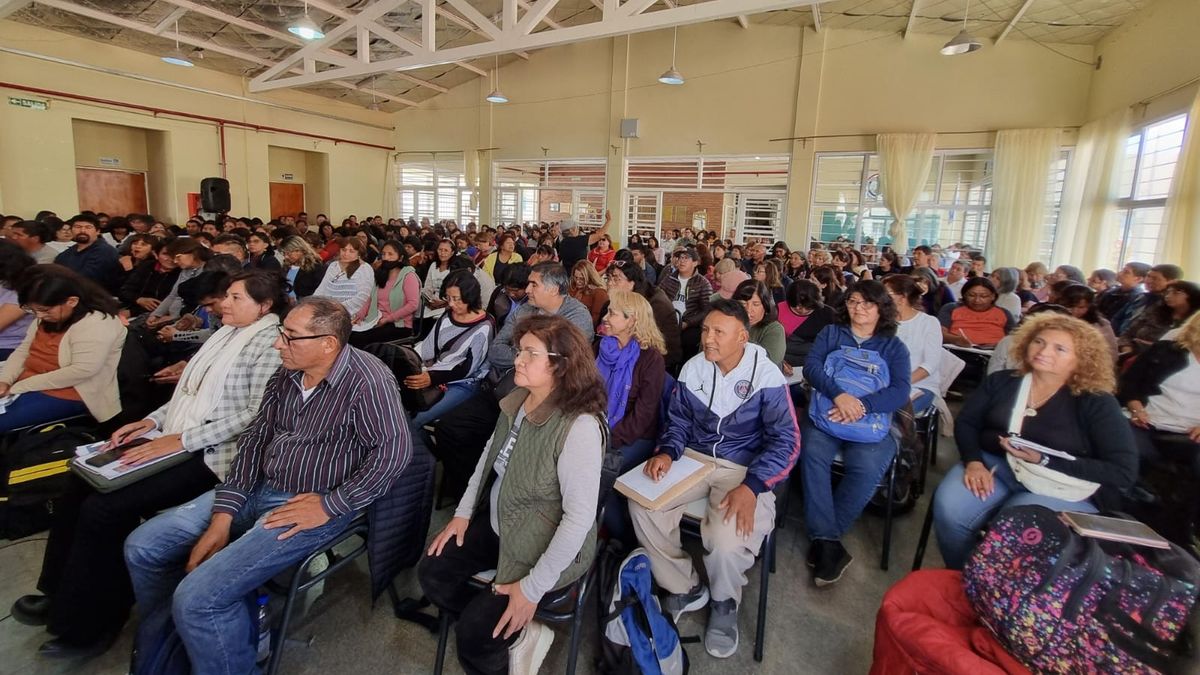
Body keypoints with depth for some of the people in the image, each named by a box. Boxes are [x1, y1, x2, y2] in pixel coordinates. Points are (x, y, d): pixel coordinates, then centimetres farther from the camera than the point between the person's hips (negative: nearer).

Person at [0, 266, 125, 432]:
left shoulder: (97, 325, -23)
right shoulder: (47, 316, 8)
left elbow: (82, 371, -28)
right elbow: (23, 349, 14)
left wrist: (21, 386, -19)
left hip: (64, 395, -9)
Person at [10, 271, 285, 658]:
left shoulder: (269, 342, -15)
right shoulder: (227, 334, 14)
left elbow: (257, 416, -22)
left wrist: (181, 440, -20)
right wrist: (152, 420, 6)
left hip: (212, 456, -9)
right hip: (178, 441, 9)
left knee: (105, 506, -15)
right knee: (82, 484, 4)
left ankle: (88, 625, 5)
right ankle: (62, 593, 23)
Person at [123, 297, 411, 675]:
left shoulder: (367, 381, -21)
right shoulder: (287, 373, 3)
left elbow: (394, 452, -26)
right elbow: (254, 439, 4)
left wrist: (330, 505, -22)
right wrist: (223, 515, -4)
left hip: (312, 505, -8)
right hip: (257, 490, 8)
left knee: (197, 598, -20)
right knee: (143, 547, 9)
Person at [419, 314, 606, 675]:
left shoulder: (579, 426, -30)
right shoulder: (517, 400, -5)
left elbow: (580, 517, -28)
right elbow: (489, 456, 10)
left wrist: (532, 588, -23)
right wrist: (463, 514, 6)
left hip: (545, 547, -8)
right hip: (496, 523, 8)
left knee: (473, 635, -12)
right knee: (432, 572, 4)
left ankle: (522, 634, 19)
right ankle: (507, 631, 17)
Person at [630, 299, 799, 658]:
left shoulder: (767, 376, -12)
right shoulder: (692, 368, 0)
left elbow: (786, 441, -12)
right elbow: (678, 420, 10)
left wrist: (752, 487, -25)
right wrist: (666, 452, -12)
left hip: (745, 467, -4)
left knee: (727, 538, -30)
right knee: (642, 504, -20)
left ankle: (724, 602, 9)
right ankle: (685, 588, 6)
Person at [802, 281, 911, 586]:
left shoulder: (894, 346, 14)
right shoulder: (831, 333, 16)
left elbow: (901, 391, -2)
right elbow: (810, 366, -2)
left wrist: (861, 405, -21)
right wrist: (839, 394, -21)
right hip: (825, 415, 1)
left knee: (867, 468, -30)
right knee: (813, 453, -31)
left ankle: (822, 537, -15)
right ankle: (829, 542, -24)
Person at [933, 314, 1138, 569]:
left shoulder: (1097, 403, -3)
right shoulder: (1002, 381, 7)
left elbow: (1124, 472, -8)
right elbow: (965, 422, 6)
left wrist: (1044, 461, -18)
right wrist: (974, 461, -15)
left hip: (1064, 492, -2)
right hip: (997, 466, 3)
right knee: (949, 509, -24)